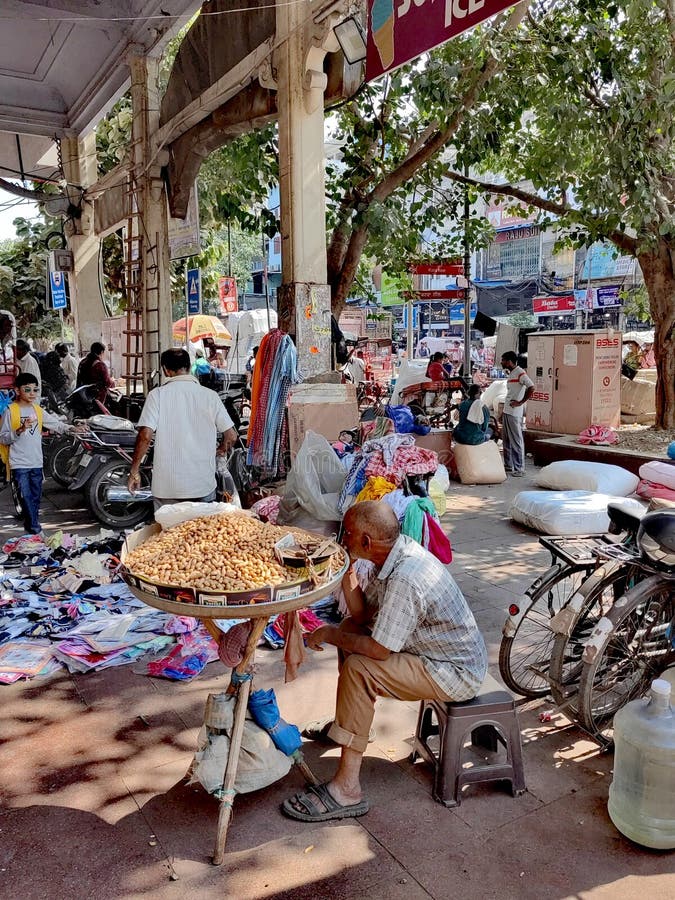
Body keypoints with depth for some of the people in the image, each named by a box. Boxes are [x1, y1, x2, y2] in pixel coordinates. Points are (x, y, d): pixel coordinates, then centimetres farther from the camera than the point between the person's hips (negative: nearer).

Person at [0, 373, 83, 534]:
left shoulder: (38, 410, 9)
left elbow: (55, 424, 8)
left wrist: (71, 428, -10)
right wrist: (20, 430, -22)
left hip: (36, 462, 5)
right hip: (19, 463, -5)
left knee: (36, 496, 12)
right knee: (26, 497, -5)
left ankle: (31, 524, 26)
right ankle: (34, 528, 1)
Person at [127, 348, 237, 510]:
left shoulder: (157, 395, -6)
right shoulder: (210, 395, -2)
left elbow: (145, 435, -14)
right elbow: (231, 436, -1)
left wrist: (134, 471, -3)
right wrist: (220, 451, 21)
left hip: (167, 485, -1)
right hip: (204, 484, 1)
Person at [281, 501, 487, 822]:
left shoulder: (405, 580, -32)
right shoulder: (397, 551, -3)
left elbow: (378, 650, -26)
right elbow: (361, 614, 4)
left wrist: (329, 634, -11)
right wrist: (347, 573, -9)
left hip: (456, 674, -10)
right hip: (445, 651, 10)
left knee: (358, 668, -23)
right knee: (350, 630, 14)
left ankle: (347, 789, -15)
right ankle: (345, 721, 33)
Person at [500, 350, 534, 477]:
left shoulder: (520, 373, -12)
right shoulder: (510, 374, 17)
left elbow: (531, 387, -23)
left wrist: (520, 402, -18)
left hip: (514, 413, -10)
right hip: (507, 411, 10)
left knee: (516, 441, -5)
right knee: (506, 440, 15)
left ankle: (519, 469, -1)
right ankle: (508, 465, 24)